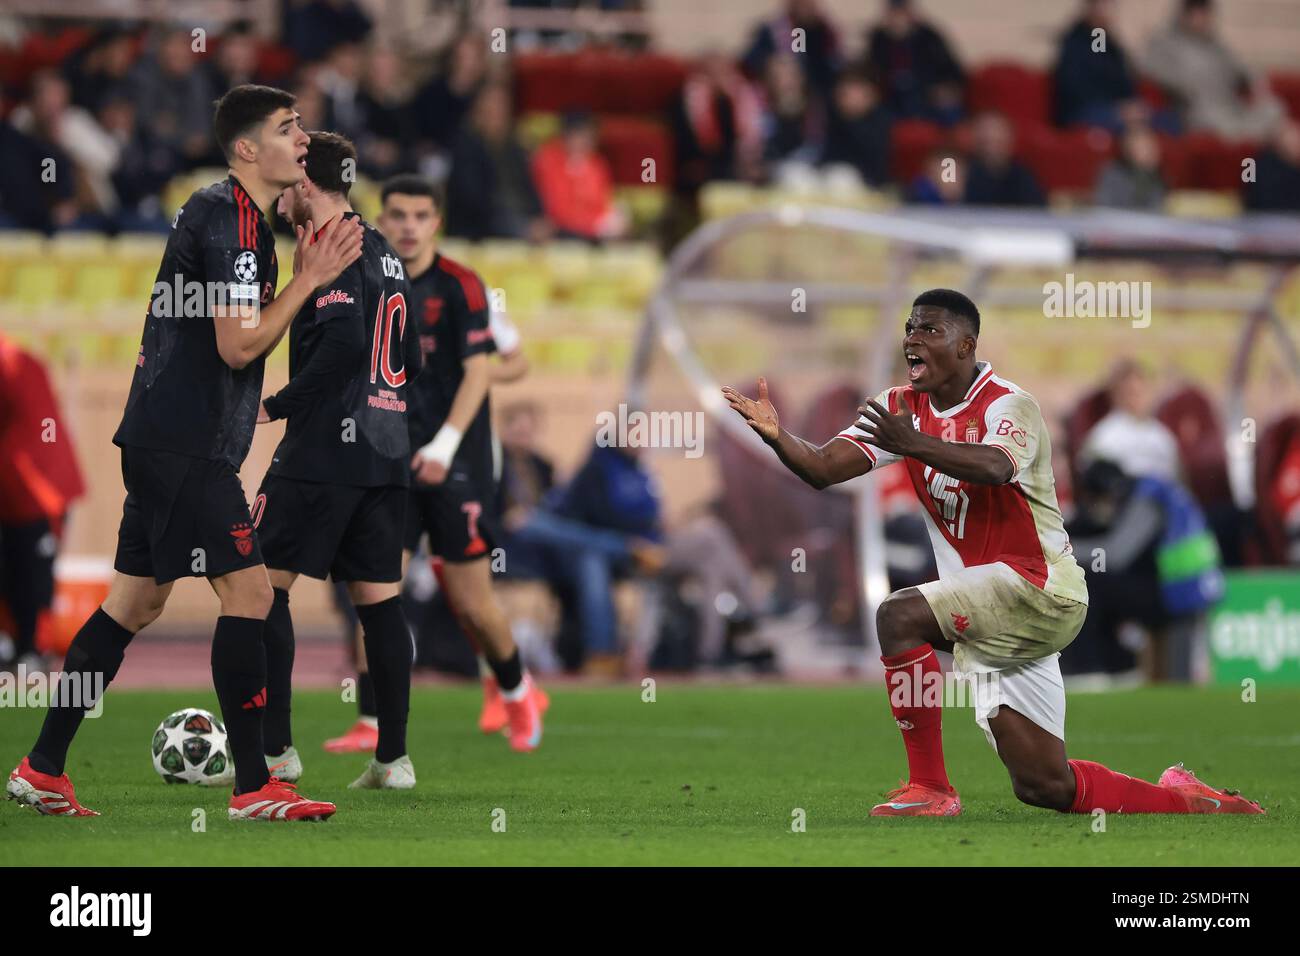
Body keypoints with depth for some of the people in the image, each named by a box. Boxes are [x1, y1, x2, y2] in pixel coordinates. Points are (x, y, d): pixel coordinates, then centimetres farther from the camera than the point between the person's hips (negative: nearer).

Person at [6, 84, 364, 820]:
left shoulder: (242, 216, 17)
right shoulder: (230, 220, -15)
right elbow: (239, 345, -19)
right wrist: (311, 277, -14)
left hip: (165, 440, 10)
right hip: (185, 446, -10)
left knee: (139, 600, 12)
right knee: (249, 590, -10)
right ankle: (254, 788, -8)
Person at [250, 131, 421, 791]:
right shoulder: (384, 255, 16)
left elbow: (342, 343, -23)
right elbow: (410, 362, 20)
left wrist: (276, 406, -15)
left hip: (325, 454, -8)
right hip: (385, 455, 8)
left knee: (263, 584, -1)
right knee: (378, 600, 8)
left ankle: (274, 749, -4)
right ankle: (392, 758, 5)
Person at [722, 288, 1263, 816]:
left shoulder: (1009, 405, -13)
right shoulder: (901, 408, 7)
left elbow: (995, 468, -36)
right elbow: (823, 469, -2)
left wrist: (913, 444, -49)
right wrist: (776, 437, -22)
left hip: (1040, 587, -8)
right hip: (991, 619, 8)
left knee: (898, 616, -27)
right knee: (1043, 786, 6)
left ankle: (929, 789, -19)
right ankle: (1187, 802, 24)